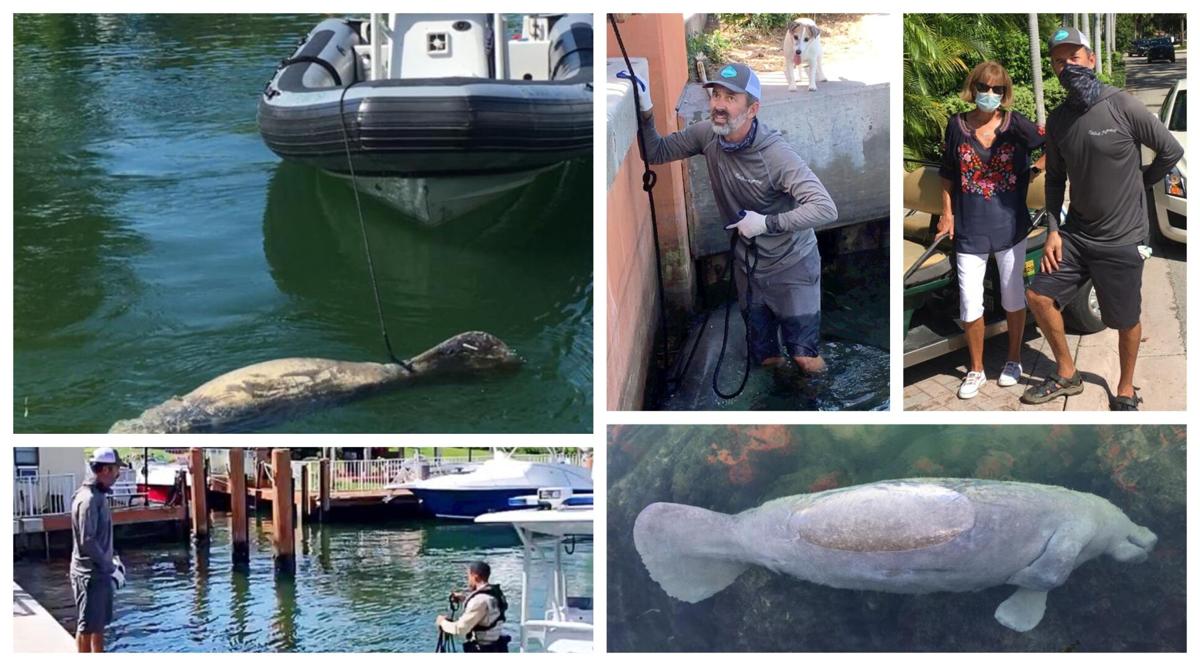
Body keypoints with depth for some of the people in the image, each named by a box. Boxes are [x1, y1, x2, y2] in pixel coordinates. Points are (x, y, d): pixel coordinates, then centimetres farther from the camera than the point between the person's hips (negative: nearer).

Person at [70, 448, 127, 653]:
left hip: (100, 571, 10)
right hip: (90, 574, -10)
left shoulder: (98, 495, 10)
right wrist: (109, 567, -18)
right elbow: (87, 541, -24)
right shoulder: (89, 499, -20)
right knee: (87, 626, 0)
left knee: (99, 624, 17)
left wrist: (111, 561, 12)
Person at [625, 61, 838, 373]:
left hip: (792, 268, -5)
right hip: (748, 265, 5)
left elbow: (826, 208, -33)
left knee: (805, 356, 4)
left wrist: (766, 223, -31)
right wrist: (645, 112, -20)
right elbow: (656, 153, -3)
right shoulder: (708, 134, -12)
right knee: (763, 355, 19)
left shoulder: (776, 155, -29)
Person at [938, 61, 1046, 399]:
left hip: (1009, 226, 0)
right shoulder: (957, 126, -3)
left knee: (1013, 297, 13)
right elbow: (948, 175, 6)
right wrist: (947, 214, 2)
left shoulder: (1015, 124, -7)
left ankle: (1013, 360, 32)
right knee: (969, 304, 2)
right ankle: (976, 369, 19)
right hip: (969, 231, 0)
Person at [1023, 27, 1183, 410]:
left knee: (1126, 321, 5)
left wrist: (1136, 184, 4)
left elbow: (1171, 151, -7)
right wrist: (1053, 229, 2)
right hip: (1076, 233, 5)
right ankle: (1067, 375, 21)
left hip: (1121, 238, -5)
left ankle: (1126, 392, 26)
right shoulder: (1057, 121, 2)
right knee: (1038, 296, 3)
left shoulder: (1122, 107, -15)